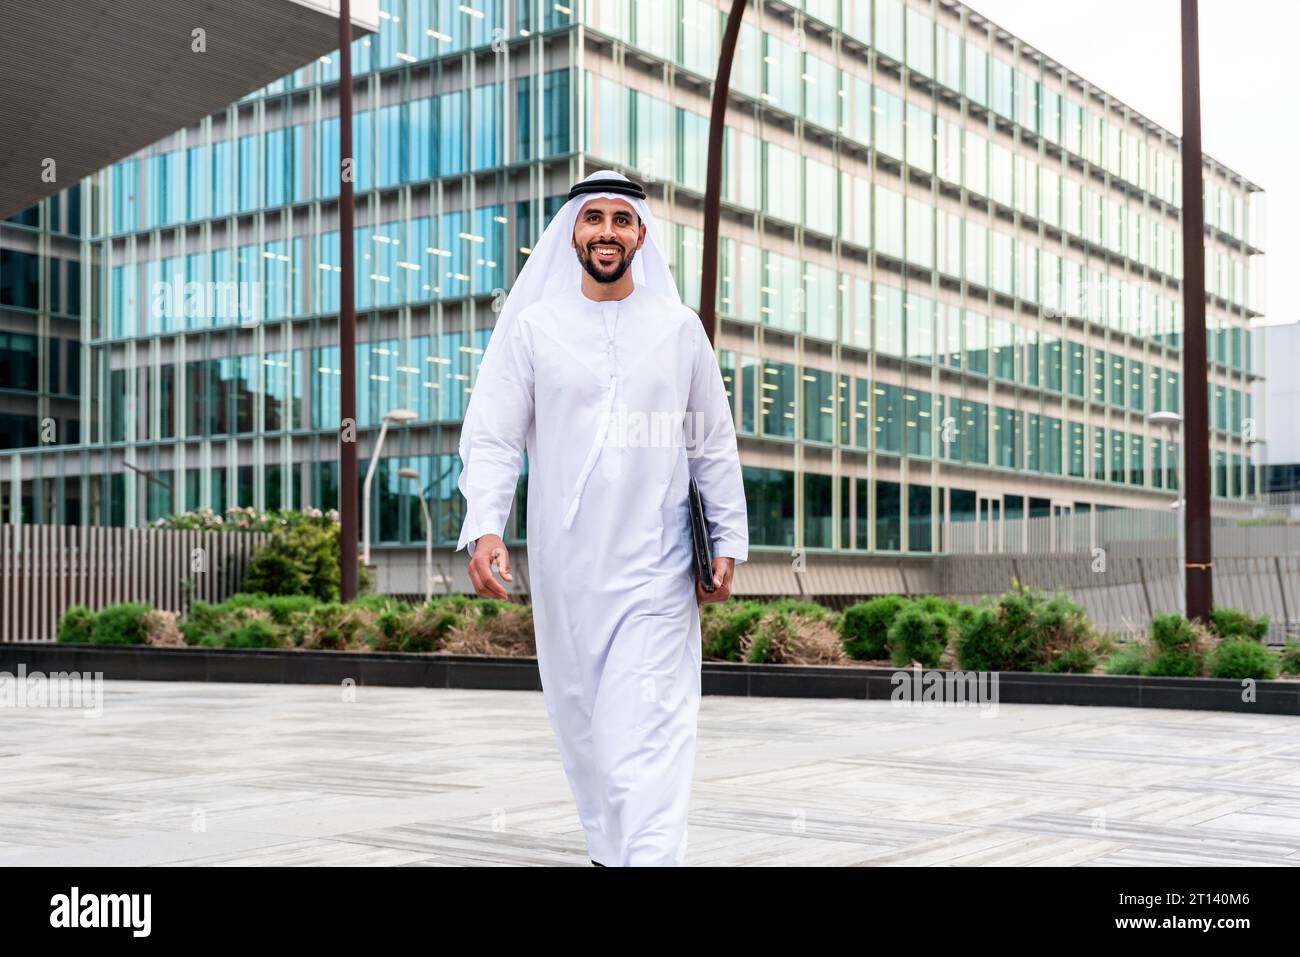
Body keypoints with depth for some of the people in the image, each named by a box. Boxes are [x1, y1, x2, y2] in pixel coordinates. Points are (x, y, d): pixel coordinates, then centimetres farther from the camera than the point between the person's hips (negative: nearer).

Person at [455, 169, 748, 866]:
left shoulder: (679, 328, 6)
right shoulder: (533, 325, 3)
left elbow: (713, 444, 11)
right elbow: (492, 437, -2)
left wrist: (728, 540, 8)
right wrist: (483, 527, -16)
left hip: (655, 566, -1)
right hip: (564, 566, 1)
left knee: (646, 731, -9)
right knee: (580, 723, 12)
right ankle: (607, 849, 30)